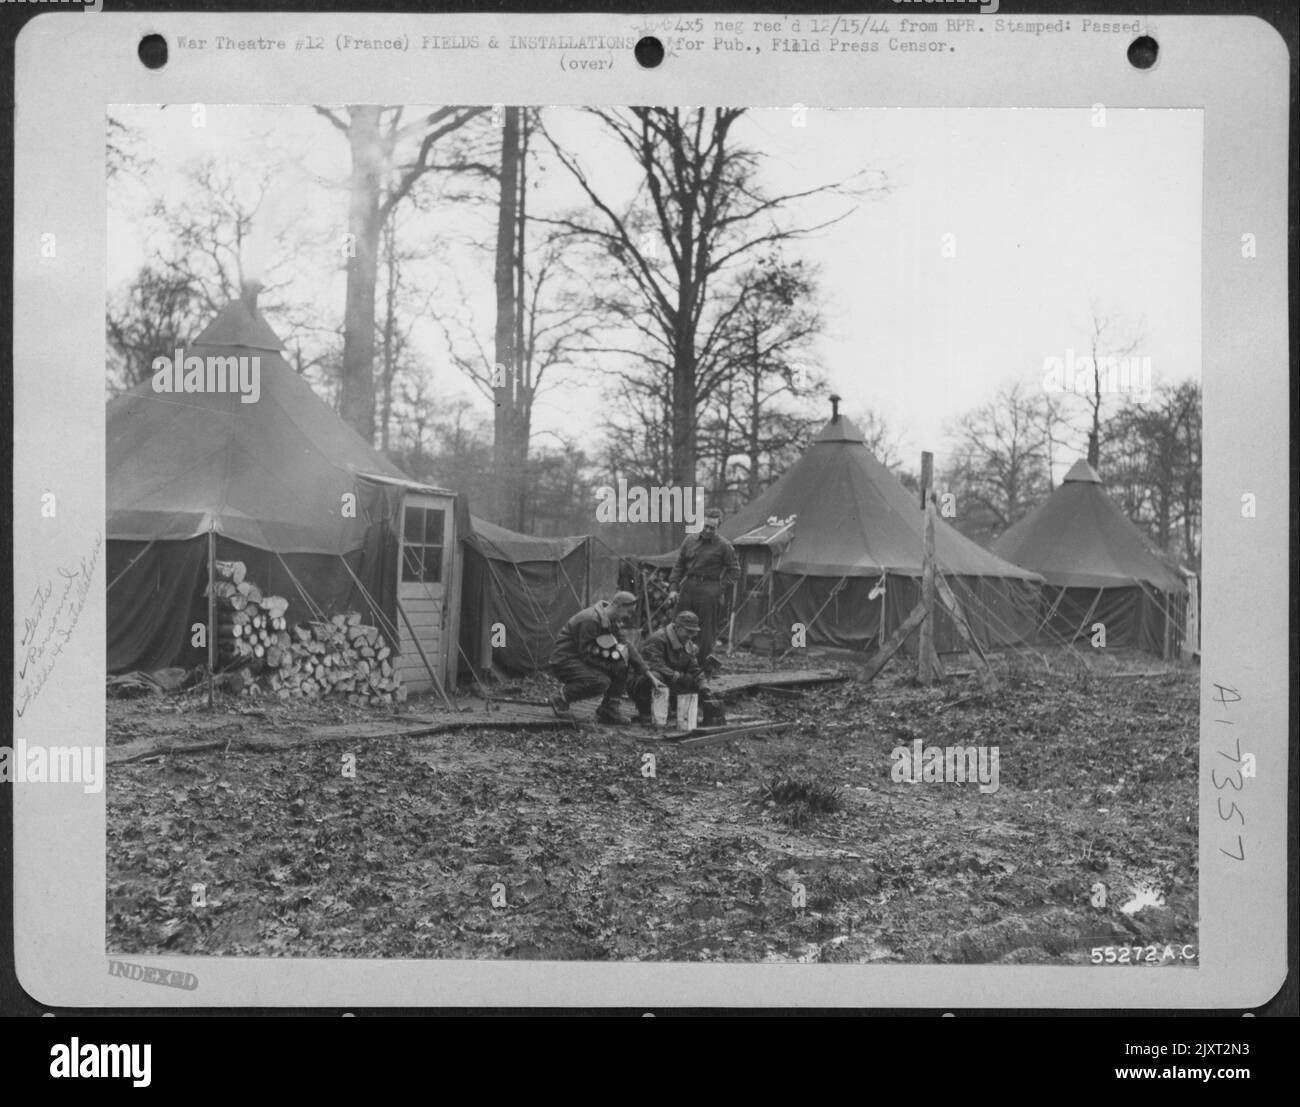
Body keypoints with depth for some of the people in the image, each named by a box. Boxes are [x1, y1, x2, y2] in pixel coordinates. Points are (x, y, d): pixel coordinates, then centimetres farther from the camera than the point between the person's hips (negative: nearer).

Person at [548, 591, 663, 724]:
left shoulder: (612, 621, 5)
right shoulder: (590, 620, -24)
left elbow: (628, 647, 8)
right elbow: (585, 655, -23)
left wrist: (649, 674, 3)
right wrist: (610, 665, -17)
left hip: (582, 660, 9)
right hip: (563, 662, -9)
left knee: (622, 659, -6)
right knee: (601, 682, -30)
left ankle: (608, 710, -3)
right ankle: (560, 698, -8)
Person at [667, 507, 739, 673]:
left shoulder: (723, 546, -1)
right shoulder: (690, 540, 11)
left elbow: (735, 571, 3)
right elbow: (679, 566, 16)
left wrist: (723, 591, -7)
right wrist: (673, 588, 7)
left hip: (709, 590, -5)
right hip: (688, 587, 5)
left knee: (706, 630, -4)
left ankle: (705, 664, 2)